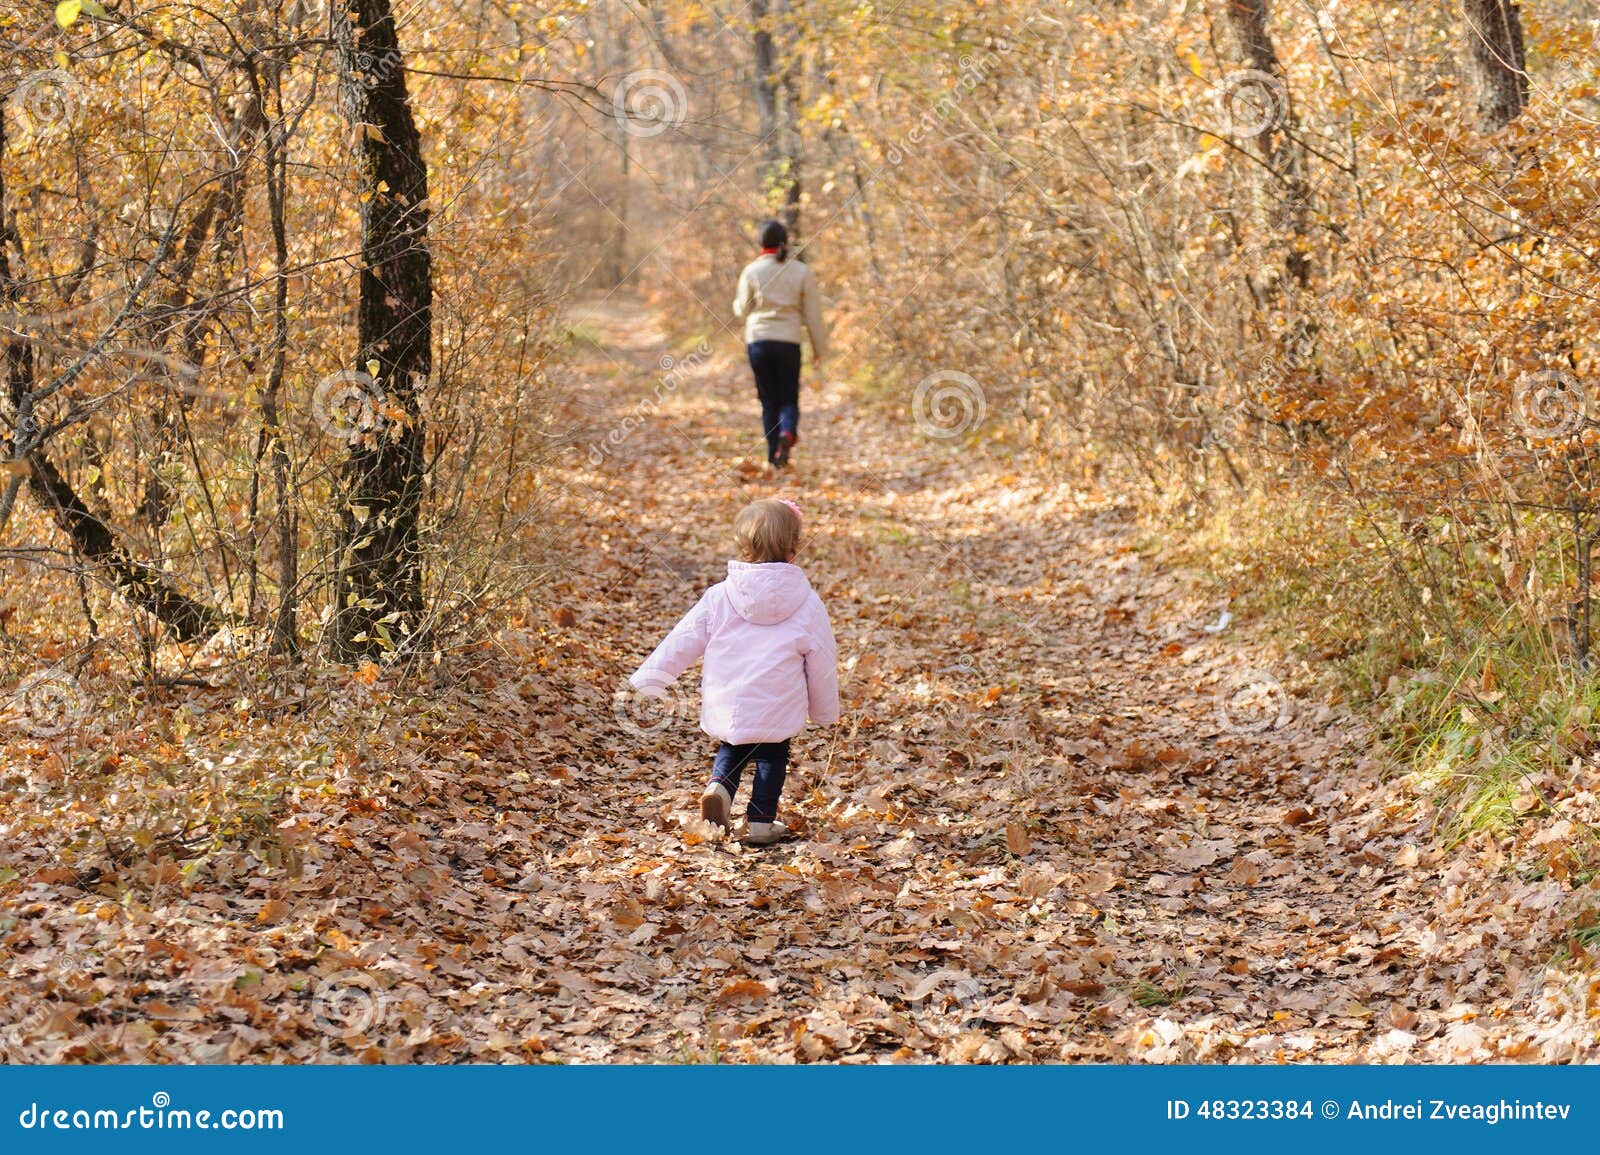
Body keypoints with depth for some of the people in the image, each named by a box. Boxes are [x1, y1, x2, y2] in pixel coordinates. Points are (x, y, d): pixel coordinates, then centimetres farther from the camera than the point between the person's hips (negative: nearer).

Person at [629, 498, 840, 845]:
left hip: (724, 709, 2)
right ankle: (760, 822, 17)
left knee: (730, 750, 25)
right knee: (772, 759, 19)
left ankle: (718, 788, 0)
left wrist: (651, 678, 4)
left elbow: (684, 640, -3)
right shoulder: (807, 604, -7)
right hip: (778, 713, -2)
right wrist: (825, 711, 16)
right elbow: (822, 663, 1)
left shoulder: (719, 597, -5)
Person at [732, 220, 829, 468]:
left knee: (769, 400, 10)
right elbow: (813, 313, 3)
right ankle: (787, 432, -21)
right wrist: (820, 347, 11)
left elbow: (742, 310, 5)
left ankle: (775, 457, 4)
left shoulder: (752, 271, -1)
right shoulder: (801, 272, 1)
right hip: (789, 342, 0)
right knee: (789, 398, 10)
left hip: (758, 341, 0)